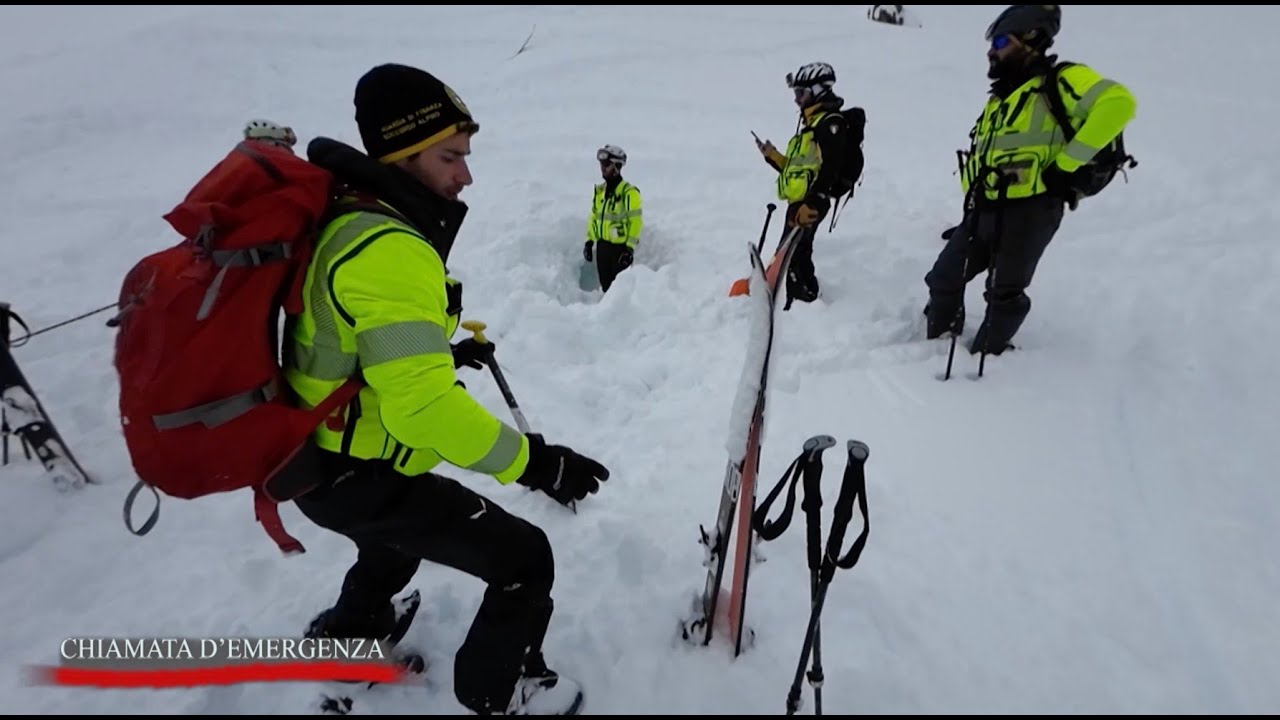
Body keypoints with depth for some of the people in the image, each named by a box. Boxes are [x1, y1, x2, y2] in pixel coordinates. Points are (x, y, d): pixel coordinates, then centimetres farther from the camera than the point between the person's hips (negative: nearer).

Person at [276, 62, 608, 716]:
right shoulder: (390, 250, -29)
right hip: (357, 475, -10)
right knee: (523, 560, -4)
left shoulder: (346, 218, 4)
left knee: (406, 524, 39)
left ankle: (348, 639, 61)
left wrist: (440, 350, 21)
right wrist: (534, 461, -29)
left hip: (324, 452, 10)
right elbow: (420, 403, -35)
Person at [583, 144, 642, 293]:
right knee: (605, 284, 14)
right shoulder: (600, 190, 11)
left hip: (620, 246, -7)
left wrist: (630, 247, -18)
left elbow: (635, 222, -15)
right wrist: (589, 241, 12)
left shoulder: (629, 192, -12)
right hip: (602, 245, 7)